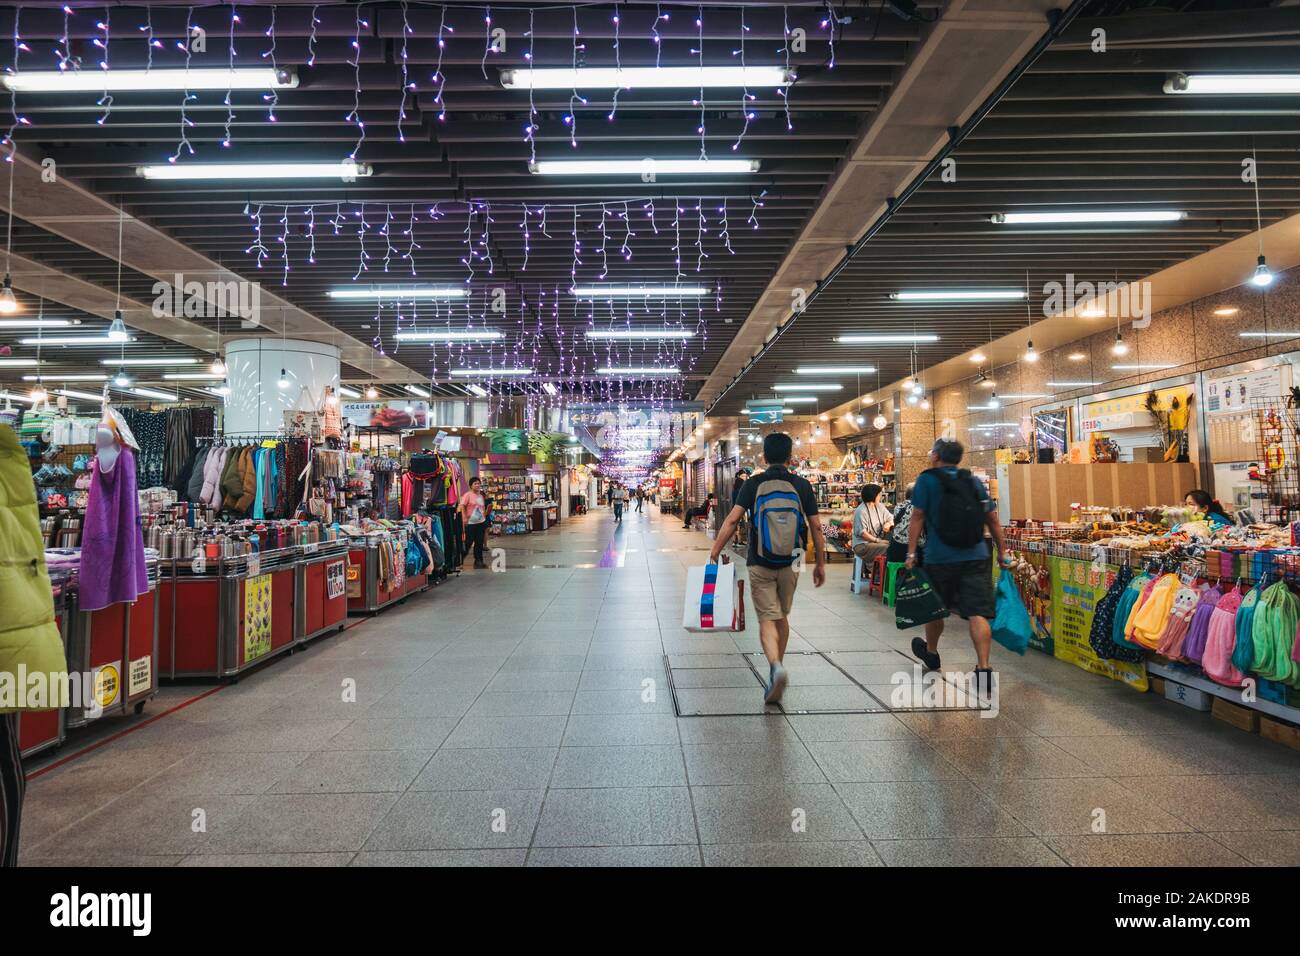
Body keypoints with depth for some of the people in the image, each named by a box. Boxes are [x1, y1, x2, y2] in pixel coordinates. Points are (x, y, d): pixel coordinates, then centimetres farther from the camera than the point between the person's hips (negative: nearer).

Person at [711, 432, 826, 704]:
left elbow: (732, 520, -13)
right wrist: (820, 564, 9)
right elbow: (816, 527, 0)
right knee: (782, 616, 19)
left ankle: (776, 667, -21)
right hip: (789, 564, 2)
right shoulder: (802, 485, -1)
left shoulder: (754, 484, -5)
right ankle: (777, 668, 30)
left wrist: (714, 554, -10)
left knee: (767, 618, 1)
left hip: (760, 564, -2)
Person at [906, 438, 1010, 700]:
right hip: (976, 558, 3)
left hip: (940, 558, -2)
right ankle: (984, 670, -12)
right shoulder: (975, 482, 9)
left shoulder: (927, 480, -3)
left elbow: (917, 517, -9)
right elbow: (992, 519, 11)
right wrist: (1001, 550, 20)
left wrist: (911, 553, -7)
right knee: (978, 613, -4)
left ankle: (931, 653, 37)